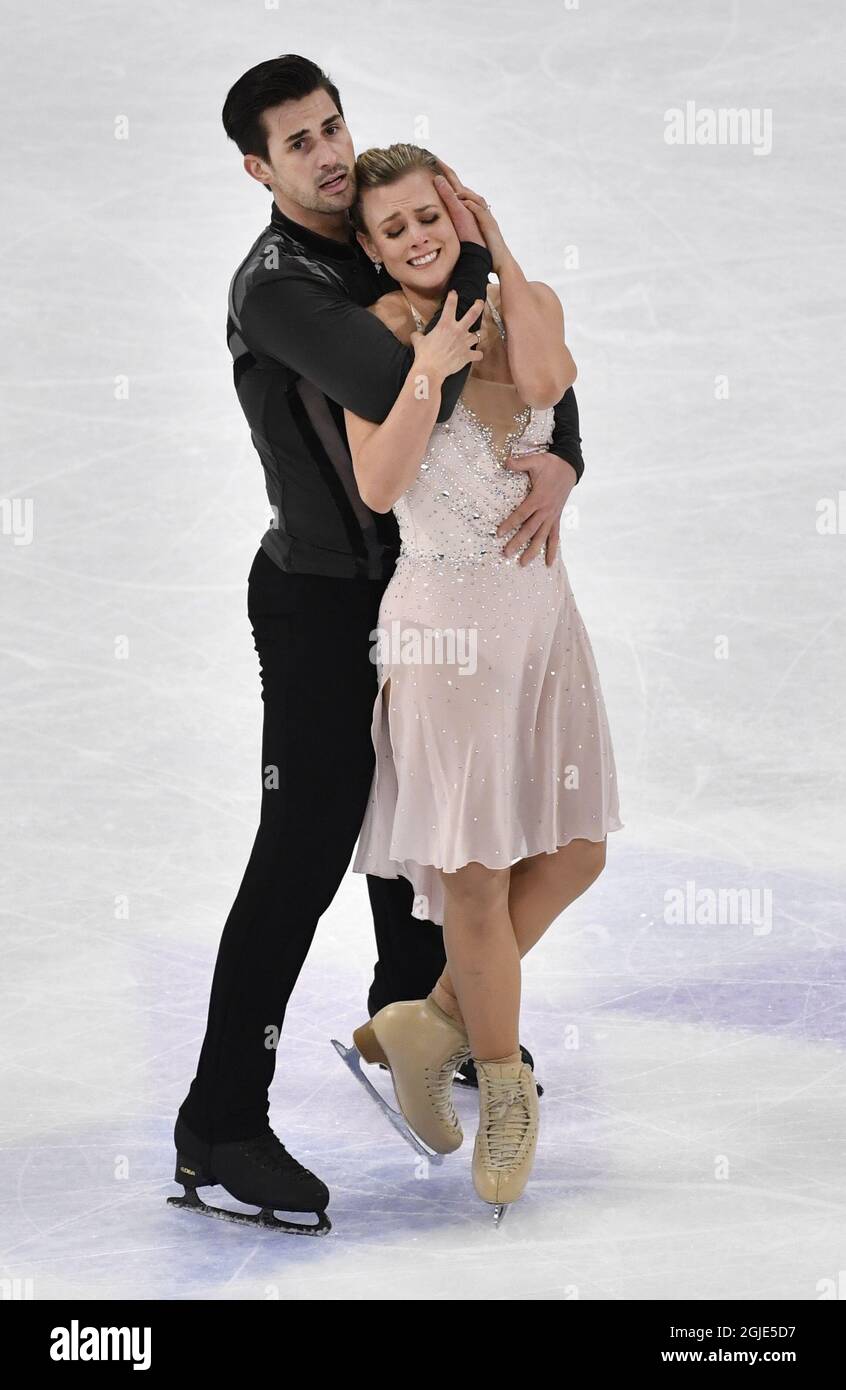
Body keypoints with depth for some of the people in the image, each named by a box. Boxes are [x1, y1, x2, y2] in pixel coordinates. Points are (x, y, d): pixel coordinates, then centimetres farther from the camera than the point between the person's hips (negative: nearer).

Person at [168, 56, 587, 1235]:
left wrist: (559, 458, -17)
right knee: (305, 849, -10)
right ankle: (219, 1130, -7)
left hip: (402, 583, 8)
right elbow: (413, 401, -37)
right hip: (318, 601, -8)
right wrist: (469, 263, -25)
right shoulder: (274, 287, -23)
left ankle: (411, 1010, 45)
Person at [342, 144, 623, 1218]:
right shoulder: (383, 330, -7)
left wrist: (501, 254, -10)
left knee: (573, 852, 9)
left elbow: (545, 381, -17)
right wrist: (431, 366, -20)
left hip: (541, 603, 6)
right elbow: (377, 487, -17)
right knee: (477, 872, -1)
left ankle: (432, 1022, 24)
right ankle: (505, 1089, 16)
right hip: (447, 614, -5)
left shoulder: (527, 301, 6)